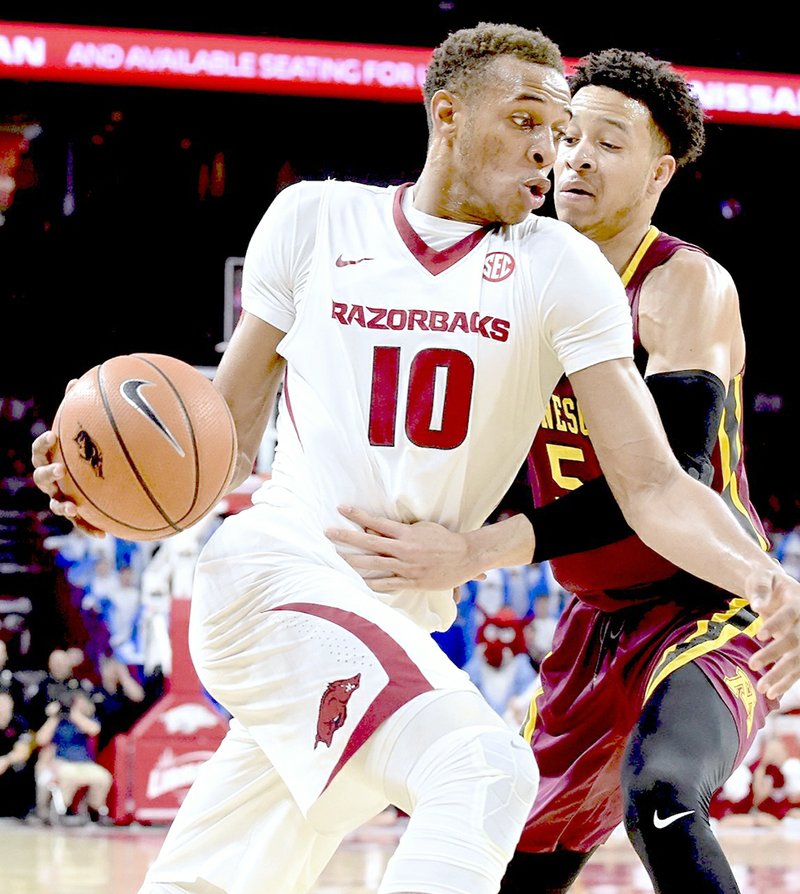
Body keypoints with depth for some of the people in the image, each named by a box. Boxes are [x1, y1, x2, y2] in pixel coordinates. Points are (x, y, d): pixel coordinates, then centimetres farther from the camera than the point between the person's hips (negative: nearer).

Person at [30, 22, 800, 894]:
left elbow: (650, 485, -7)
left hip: (397, 622, 4)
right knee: (483, 773, -27)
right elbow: (229, 431, 10)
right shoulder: (314, 219, 3)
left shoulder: (560, 267, 2)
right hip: (274, 570, -3)